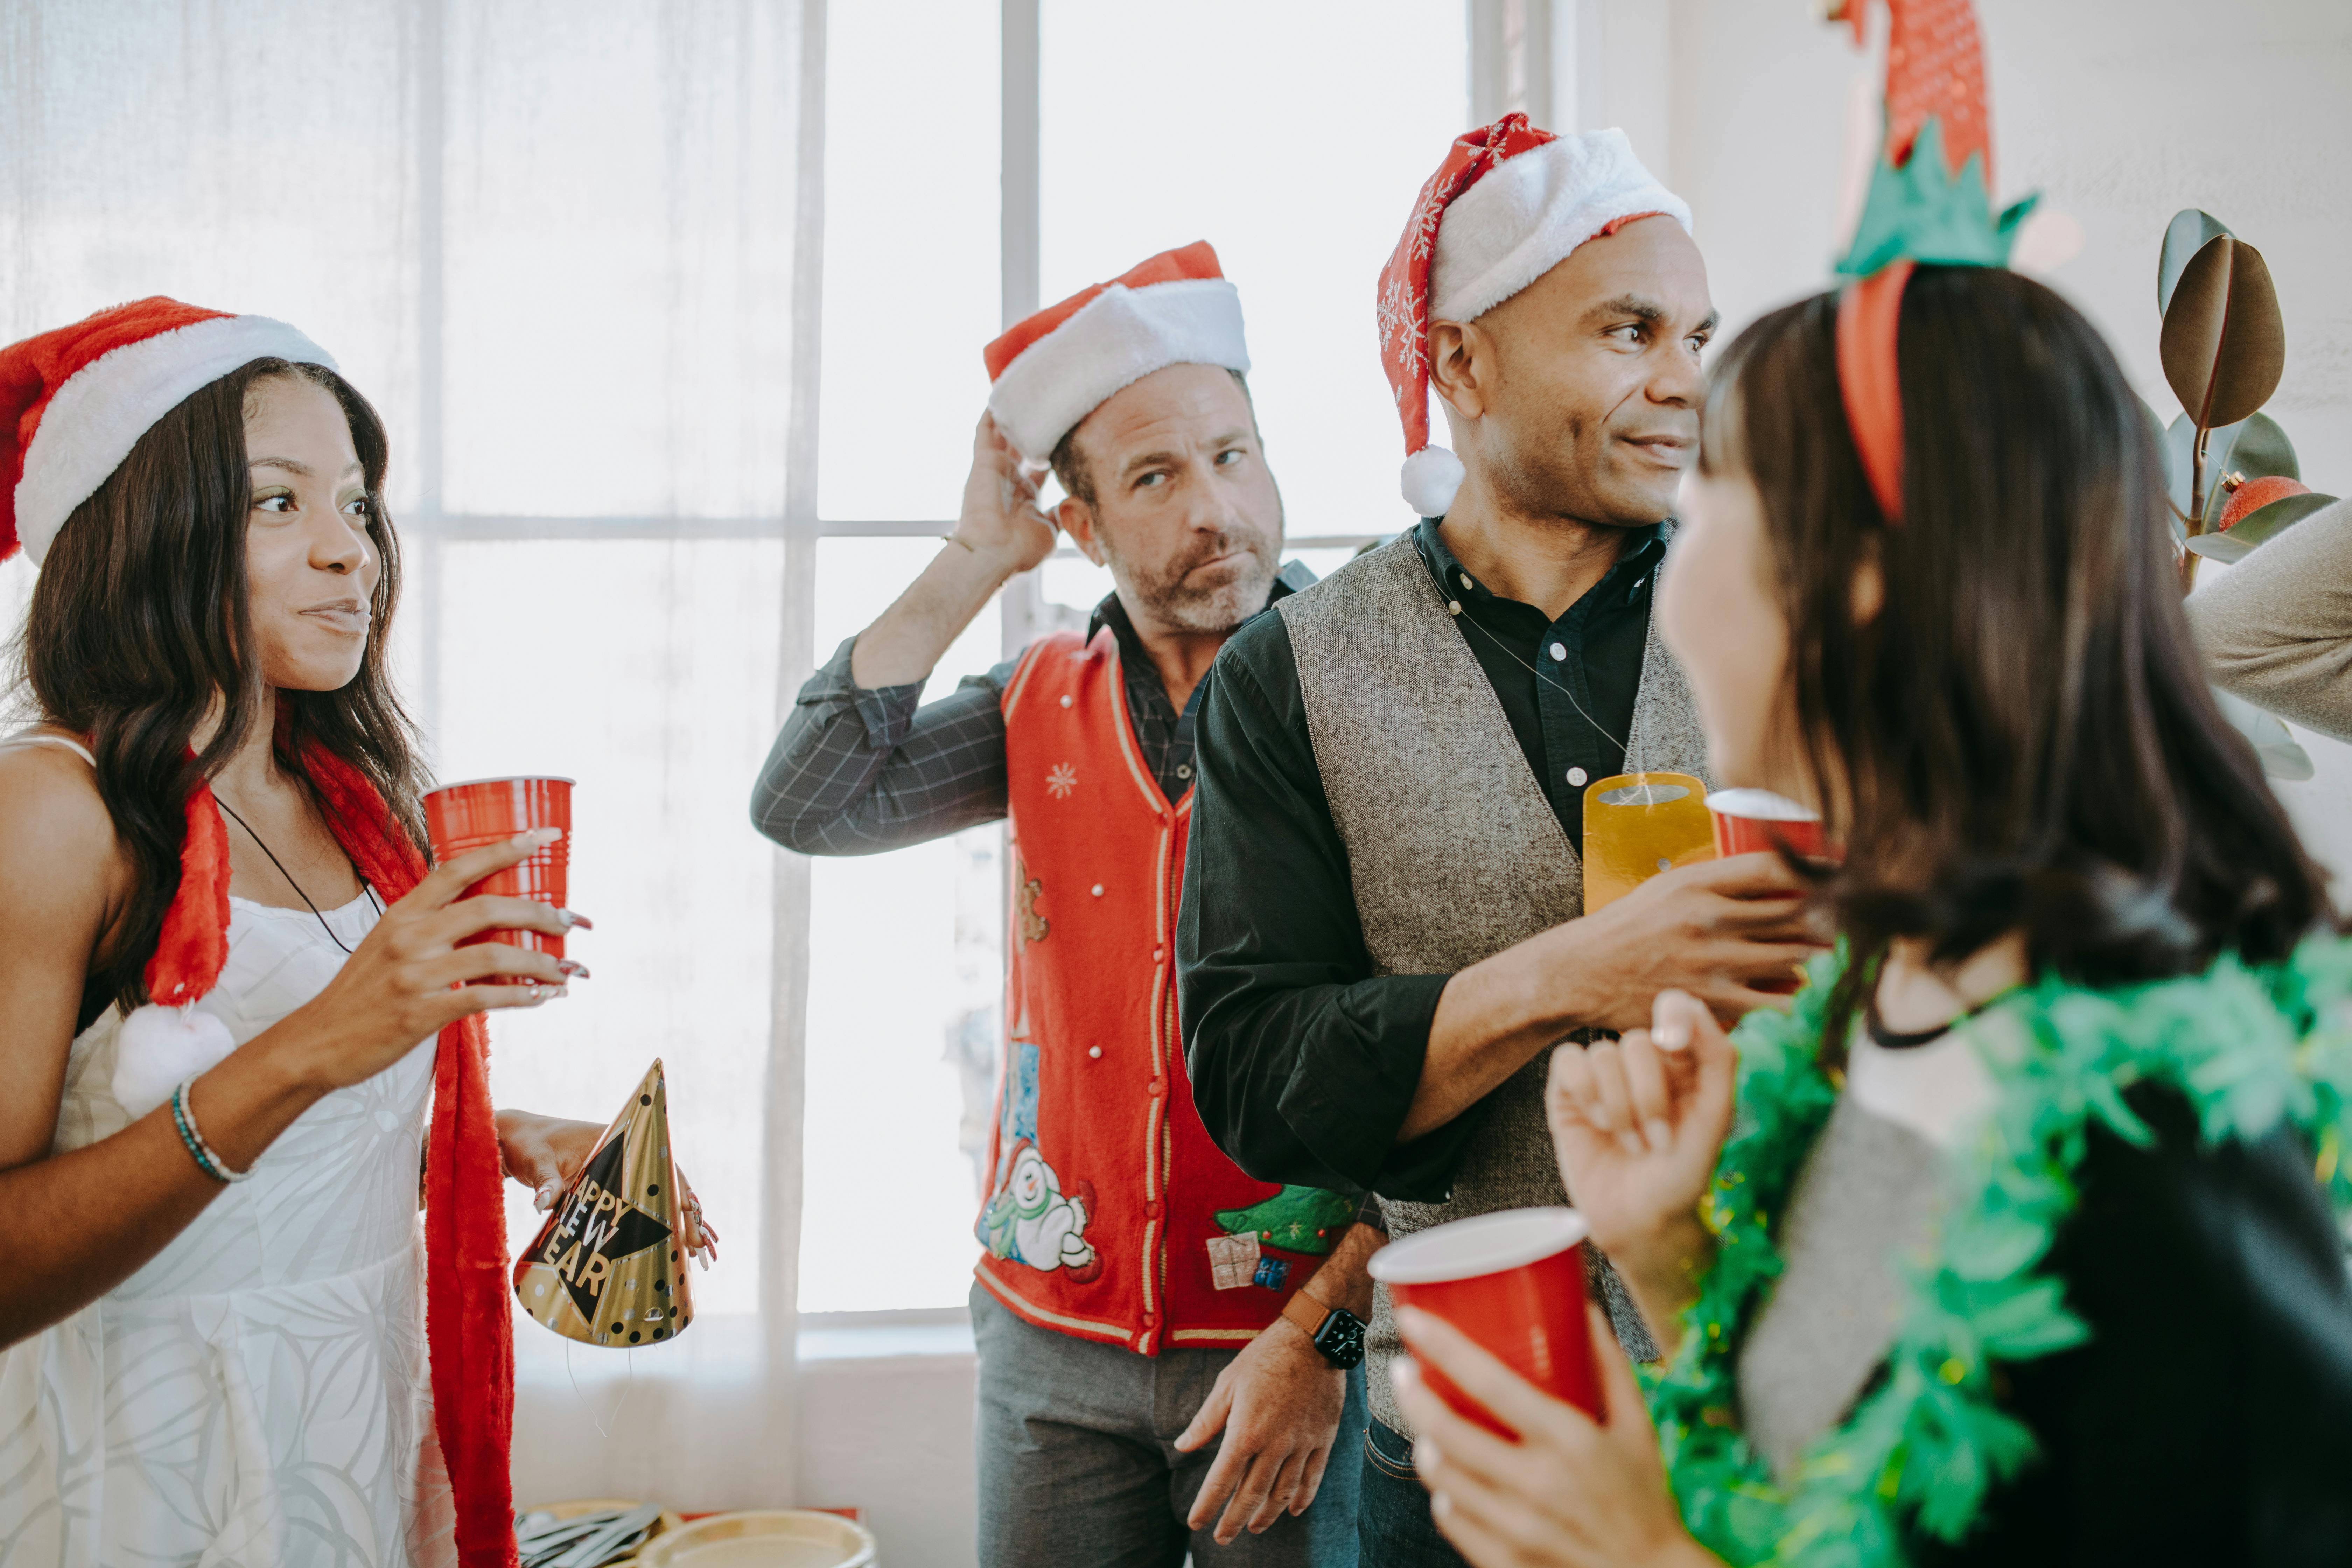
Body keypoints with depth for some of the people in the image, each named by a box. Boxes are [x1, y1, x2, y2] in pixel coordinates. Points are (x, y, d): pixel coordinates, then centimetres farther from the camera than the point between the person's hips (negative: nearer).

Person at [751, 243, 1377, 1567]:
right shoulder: (1047, 704, 6)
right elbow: (807, 806, -6)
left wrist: (1322, 1336, -15)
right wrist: (972, 564, -5)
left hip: (1296, 1328, -3)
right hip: (1056, 1336, 4)